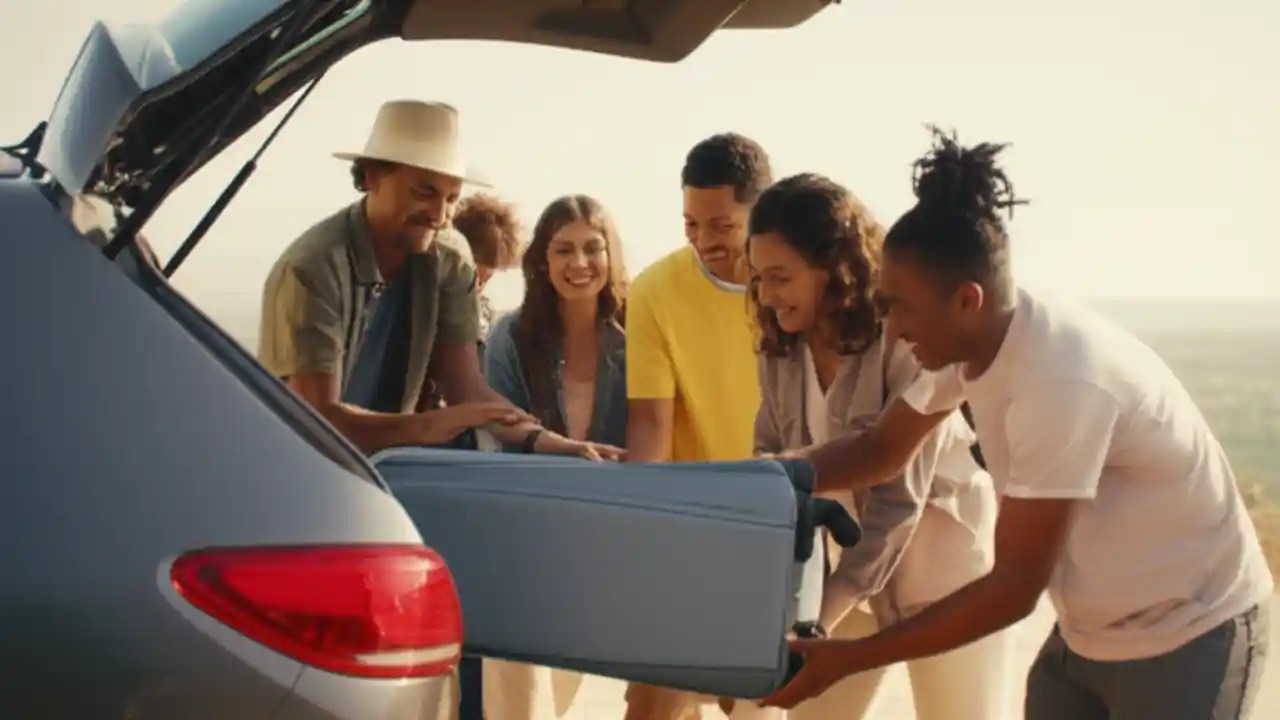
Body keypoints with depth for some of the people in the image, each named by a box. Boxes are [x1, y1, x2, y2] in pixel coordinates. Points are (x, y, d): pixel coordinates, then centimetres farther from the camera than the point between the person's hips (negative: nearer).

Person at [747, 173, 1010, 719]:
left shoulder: (907, 339, -24)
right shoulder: (781, 348, -3)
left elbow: (900, 495, -26)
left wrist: (824, 614, -30)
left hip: (940, 565, -6)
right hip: (847, 562, 6)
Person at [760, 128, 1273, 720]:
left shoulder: (1062, 379, -32)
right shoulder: (967, 342, -7)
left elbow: (1016, 587, -28)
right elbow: (881, 450, 8)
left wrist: (844, 660, -27)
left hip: (1189, 635, -8)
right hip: (1087, 633, 8)